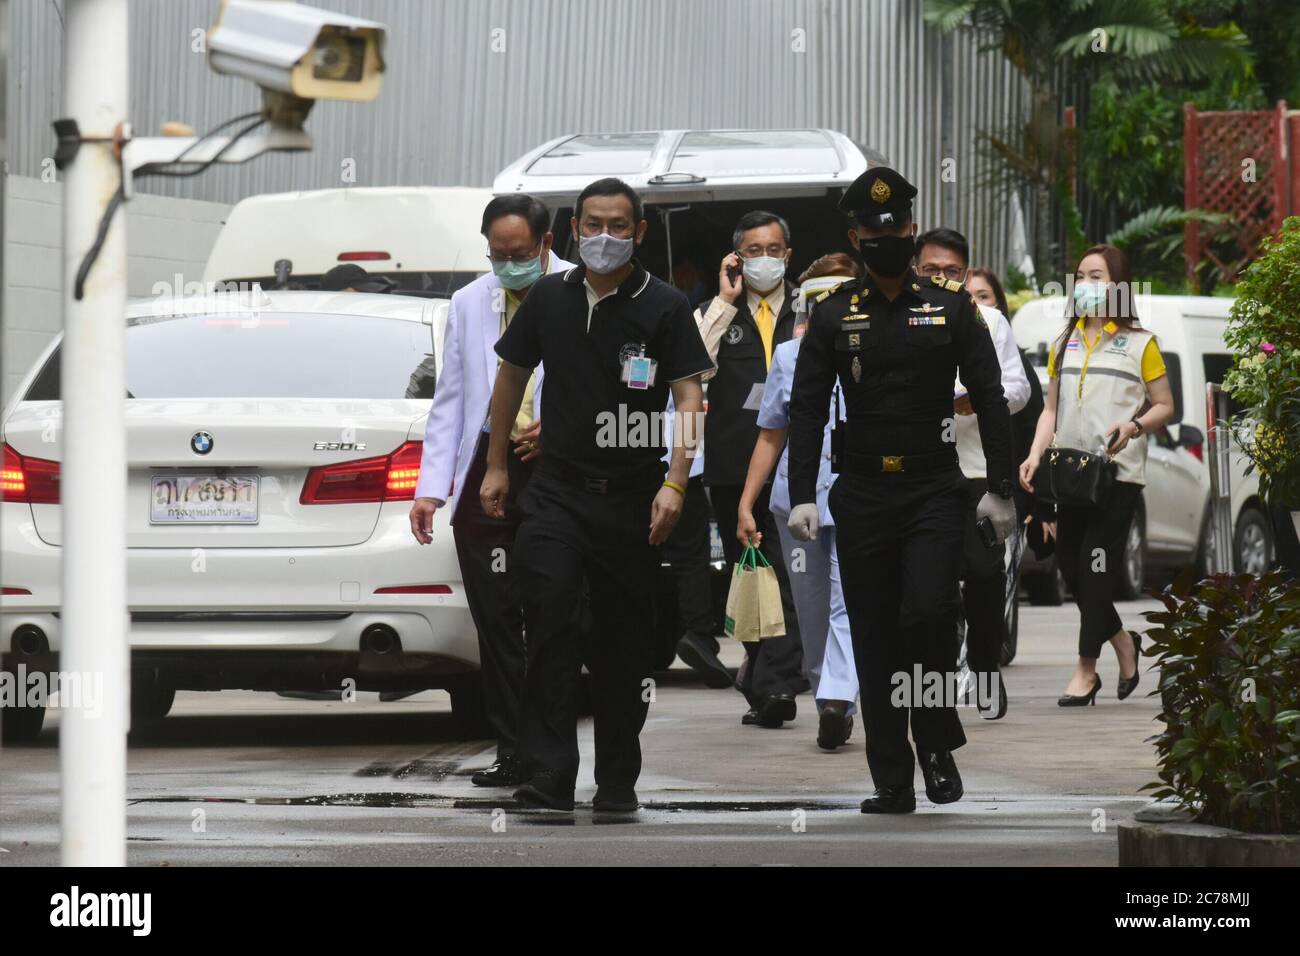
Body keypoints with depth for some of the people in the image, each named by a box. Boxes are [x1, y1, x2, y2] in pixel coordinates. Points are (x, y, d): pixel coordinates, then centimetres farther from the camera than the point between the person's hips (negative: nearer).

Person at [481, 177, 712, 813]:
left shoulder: (664, 307, -3)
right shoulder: (549, 298, 6)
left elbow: (689, 396, -7)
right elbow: (511, 376, 19)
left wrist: (674, 483, -18)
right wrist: (497, 465, 19)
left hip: (632, 497, -1)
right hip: (557, 491, 1)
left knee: (625, 641, 6)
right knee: (550, 625, -13)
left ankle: (617, 780, 16)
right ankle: (548, 777, -16)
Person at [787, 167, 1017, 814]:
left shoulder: (952, 308, 5)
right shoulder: (833, 316, 7)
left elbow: (990, 401, 4)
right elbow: (806, 409, 4)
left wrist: (1000, 489, -2)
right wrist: (802, 496, -6)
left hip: (934, 493, -2)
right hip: (862, 495, 2)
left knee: (929, 610, -19)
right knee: (874, 637, 2)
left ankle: (937, 742, 2)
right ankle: (892, 781, 7)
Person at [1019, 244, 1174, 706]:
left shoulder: (1139, 344, 4)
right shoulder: (1064, 344, 17)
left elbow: (1164, 407, 5)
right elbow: (1052, 409, 17)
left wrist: (1134, 426, -15)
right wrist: (1035, 455, 2)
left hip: (1118, 472, -5)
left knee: (1098, 564, -8)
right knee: (1069, 562, 3)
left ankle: (1086, 669, -3)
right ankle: (1123, 642, 24)